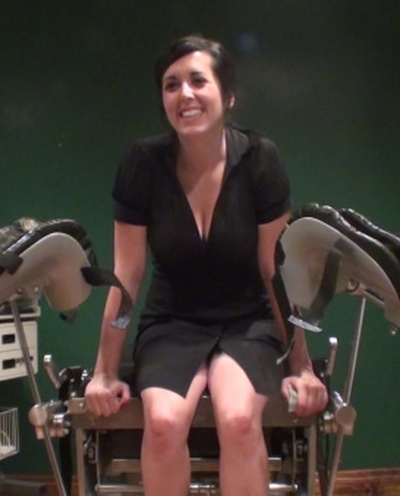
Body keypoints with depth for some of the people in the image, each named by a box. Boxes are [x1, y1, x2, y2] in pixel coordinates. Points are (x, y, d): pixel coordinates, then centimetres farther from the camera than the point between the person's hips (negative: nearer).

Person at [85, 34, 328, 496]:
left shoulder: (260, 159, -13)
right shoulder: (143, 162, -12)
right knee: (163, 422, -28)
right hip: (171, 325, 1)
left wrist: (301, 366, -2)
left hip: (247, 323, 0)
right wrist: (106, 372, -1)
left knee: (239, 418, -30)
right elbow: (126, 275, -5)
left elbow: (279, 271, -6)